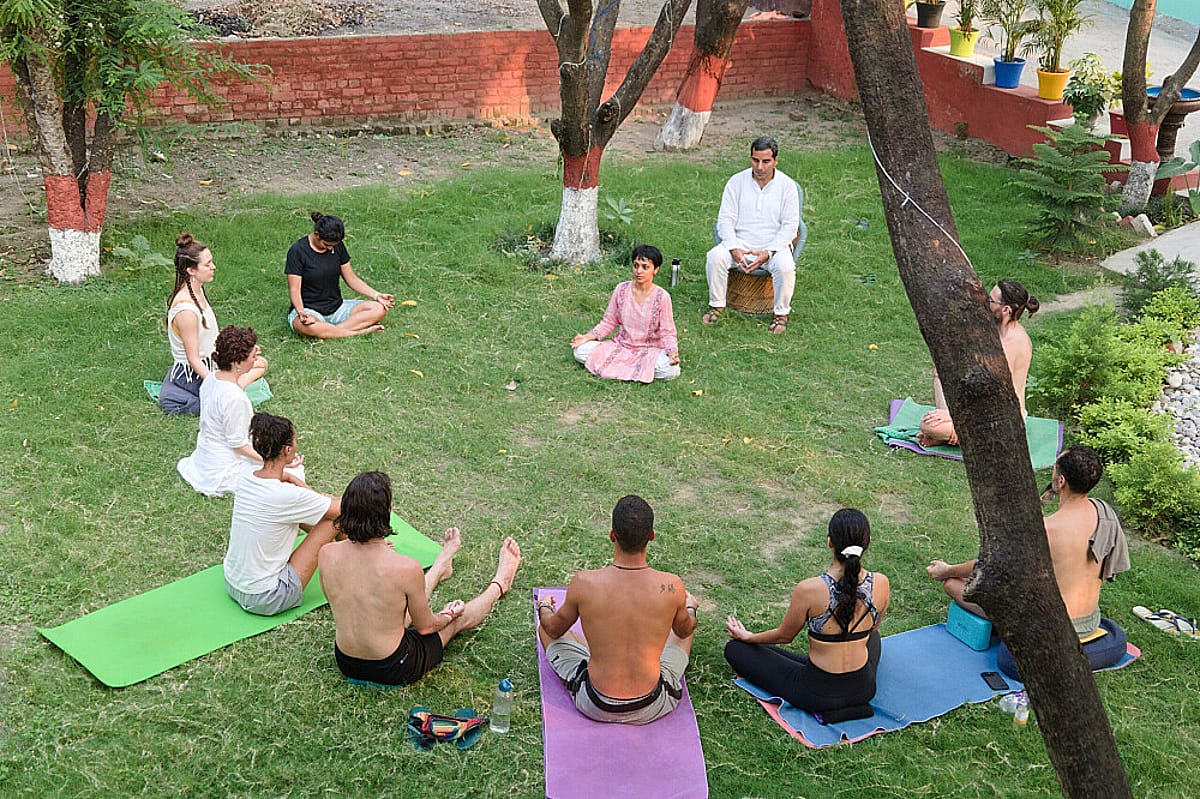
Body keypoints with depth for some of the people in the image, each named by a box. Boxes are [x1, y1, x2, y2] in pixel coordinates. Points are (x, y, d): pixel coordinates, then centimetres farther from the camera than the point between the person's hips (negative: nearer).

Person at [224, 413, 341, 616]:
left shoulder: (245, 479, -5)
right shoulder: (288, 497, -26)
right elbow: (342, 509, -11)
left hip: (232, 585, 8)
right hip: (266, 601, -8)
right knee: (335, 517, -3)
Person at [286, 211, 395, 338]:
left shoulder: (338, 246, 4)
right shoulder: (297, 251, -11)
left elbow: (351, 278, 11)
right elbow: (294, 290, -14)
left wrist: (377, 295, -2)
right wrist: (301, 312, -34)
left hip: (336, 307, 5)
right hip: (310, 310, -5)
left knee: (379, 309, -17)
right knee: (308, 327, -43)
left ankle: (331, 331, -26)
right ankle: (359, 331, -28)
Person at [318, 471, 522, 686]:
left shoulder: (327, 554, -17)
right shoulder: (406, 568, -30)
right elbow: (425, 626, -12)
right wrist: (448, 615, 11)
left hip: (346, 663, 4)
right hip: (392, 671, -4)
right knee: (458, 619, 25)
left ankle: (441, 566, 63)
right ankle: (499, 585, 54)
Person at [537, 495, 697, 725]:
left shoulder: (584, 583, -20)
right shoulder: (672, 587, -19)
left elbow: (554, 629, 2)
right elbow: (685, 629, 5)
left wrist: (543, 608, 26)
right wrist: (689, 607, 29)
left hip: (596, 706, -1)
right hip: (652, 708, 1)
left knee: (545, 627, 24)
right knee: (686, 619, 24)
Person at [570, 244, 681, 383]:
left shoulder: (661, 297, -12)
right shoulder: (621, 290, -5)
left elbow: (667, 332, -9)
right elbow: (609, 322, 5)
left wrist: (673, 352, -28)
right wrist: (588, 336, -9)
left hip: (650, 350, -2)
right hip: (621, 346, 2)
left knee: (670, 370, -34)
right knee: (580, 351, -16)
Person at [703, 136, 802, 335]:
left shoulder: (787, 186, -2)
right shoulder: (737, 182, 2)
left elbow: (789, 225, -4)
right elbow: (725, 220, 0)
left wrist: (768, 252, -18)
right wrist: (734, 249, -17)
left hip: (774, 244, -1)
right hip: (740, 242, 2)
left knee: (785, 266, -33)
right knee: (714, 257, -27)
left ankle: (781, 313, -11)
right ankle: (717, 305, -7)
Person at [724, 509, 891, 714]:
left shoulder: (809, 590, -25)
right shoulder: (881, 584, -14)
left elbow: (784, 636, -7)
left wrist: (748, 637, 14)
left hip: (818, 695, -5)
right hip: (864, 689, 5)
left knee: (735, 648, 10)